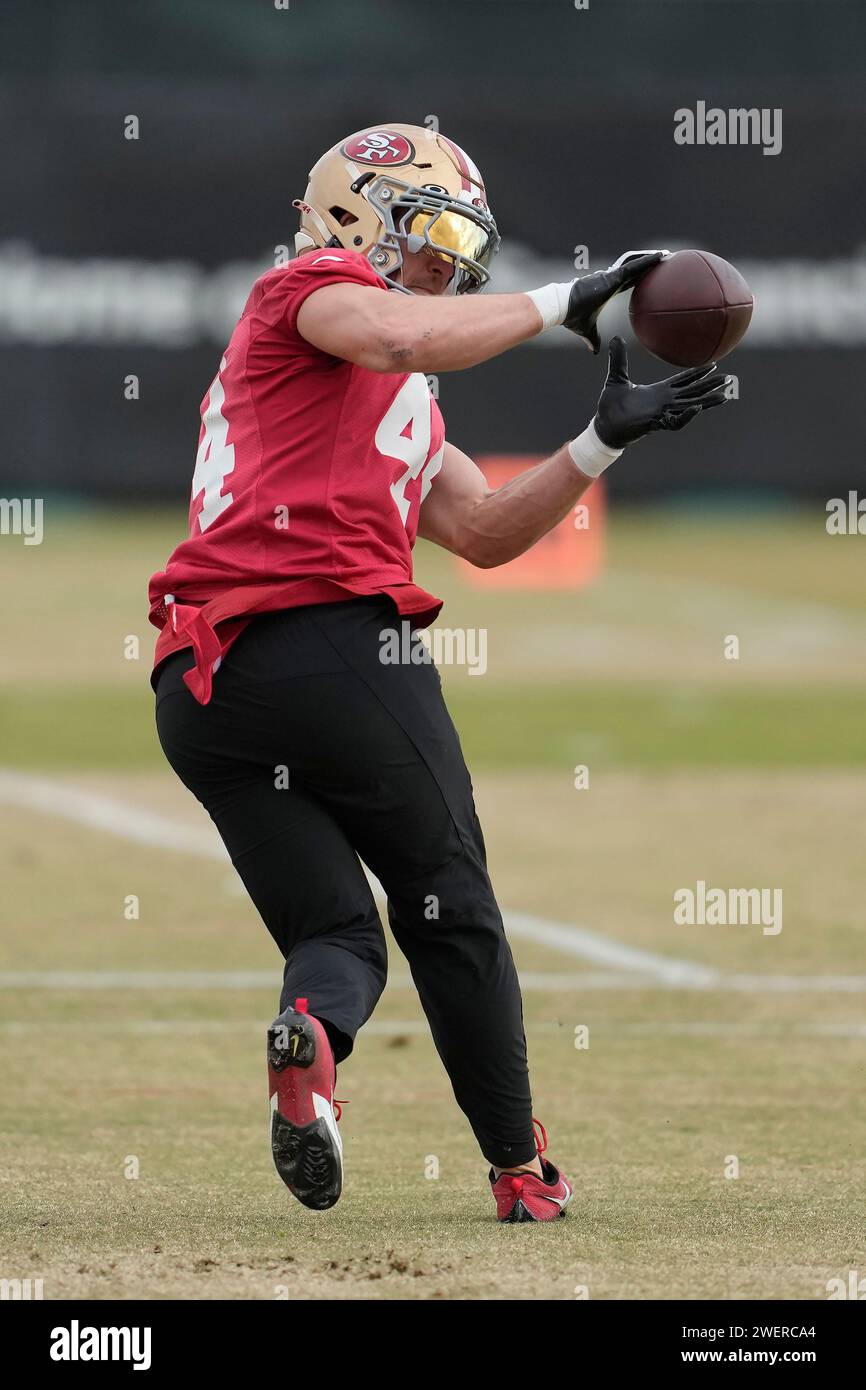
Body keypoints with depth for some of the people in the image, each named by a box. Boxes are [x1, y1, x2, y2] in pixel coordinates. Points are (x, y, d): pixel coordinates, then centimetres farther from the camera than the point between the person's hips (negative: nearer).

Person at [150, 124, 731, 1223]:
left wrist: (606, 439, 21)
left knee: (334, 933, 10)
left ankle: (313, 1033, -24)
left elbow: (482, 534, 28)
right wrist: (562, 303, -9)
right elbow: (400, 335, -18)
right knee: (450, 912, 7)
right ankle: (521, 1172, 11)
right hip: (334, 638, -8)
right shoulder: (310, 285, 6)